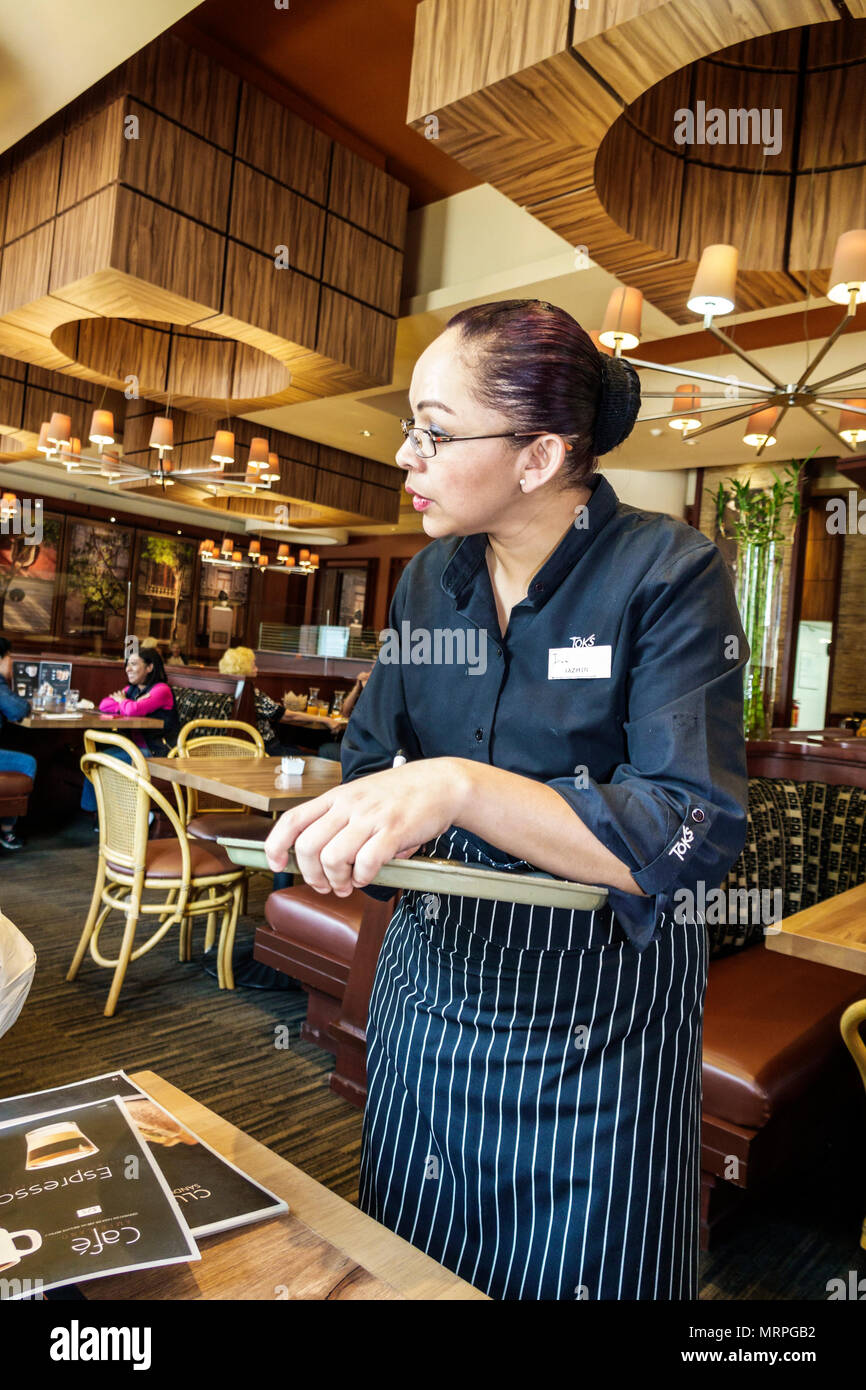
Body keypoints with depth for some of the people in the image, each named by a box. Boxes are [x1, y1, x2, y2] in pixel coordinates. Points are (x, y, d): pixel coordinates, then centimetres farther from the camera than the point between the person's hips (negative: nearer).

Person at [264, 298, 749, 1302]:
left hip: (597, 1011, -4)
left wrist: (461, 787, -37)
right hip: (433, 977, 5)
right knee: (410, 1266, 23)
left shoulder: (670, 574, -17)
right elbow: (372, 758, 7)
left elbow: (692, 833, -26)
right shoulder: (429, 580, 0)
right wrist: (354, 826, -16)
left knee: (577, 1277, 15)